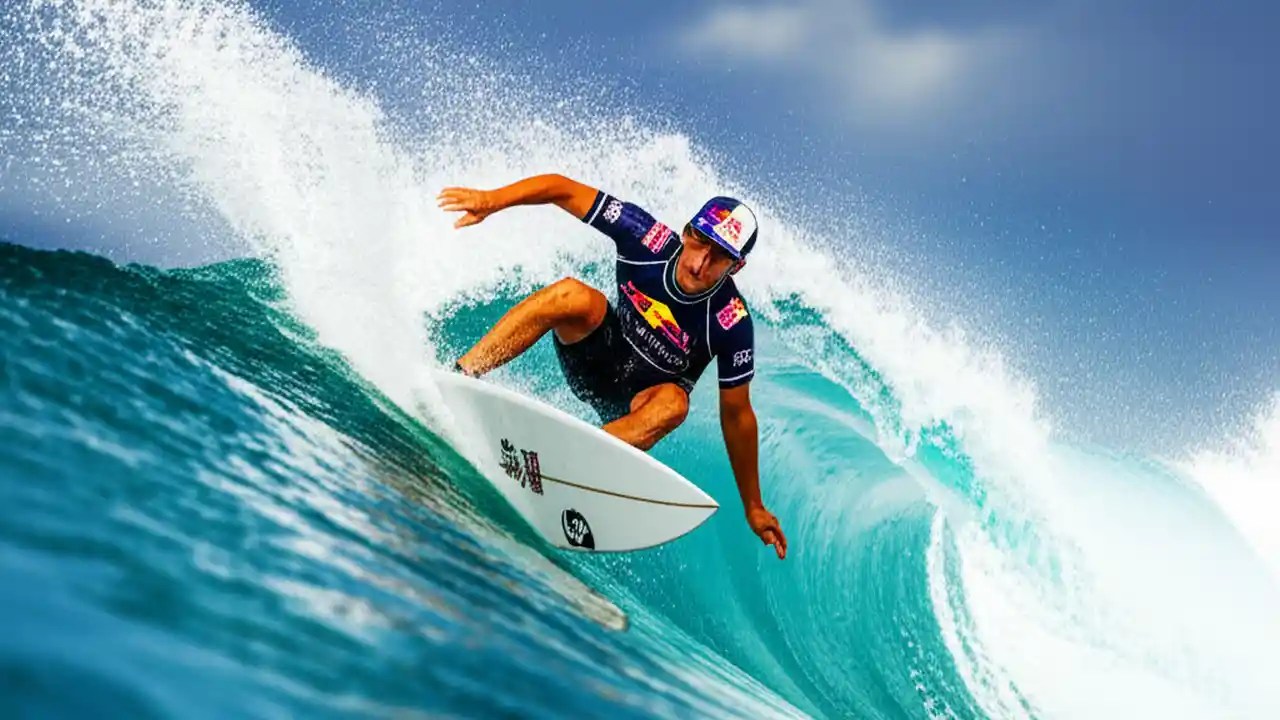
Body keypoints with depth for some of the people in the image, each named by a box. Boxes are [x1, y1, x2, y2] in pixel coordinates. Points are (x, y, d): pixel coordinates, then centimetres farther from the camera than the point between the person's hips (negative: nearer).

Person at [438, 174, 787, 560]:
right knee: (574, 295, -29)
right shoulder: (651, 240, -23)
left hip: (640, 401, -2)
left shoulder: (731, 323, -26)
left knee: (673, 402, -37)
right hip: (597, 352, 2)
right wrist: (492, 199, -36)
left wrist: (754, 507, -10)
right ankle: (456, 376, -28)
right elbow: (565, 190, -19)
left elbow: (737, 414, -16)